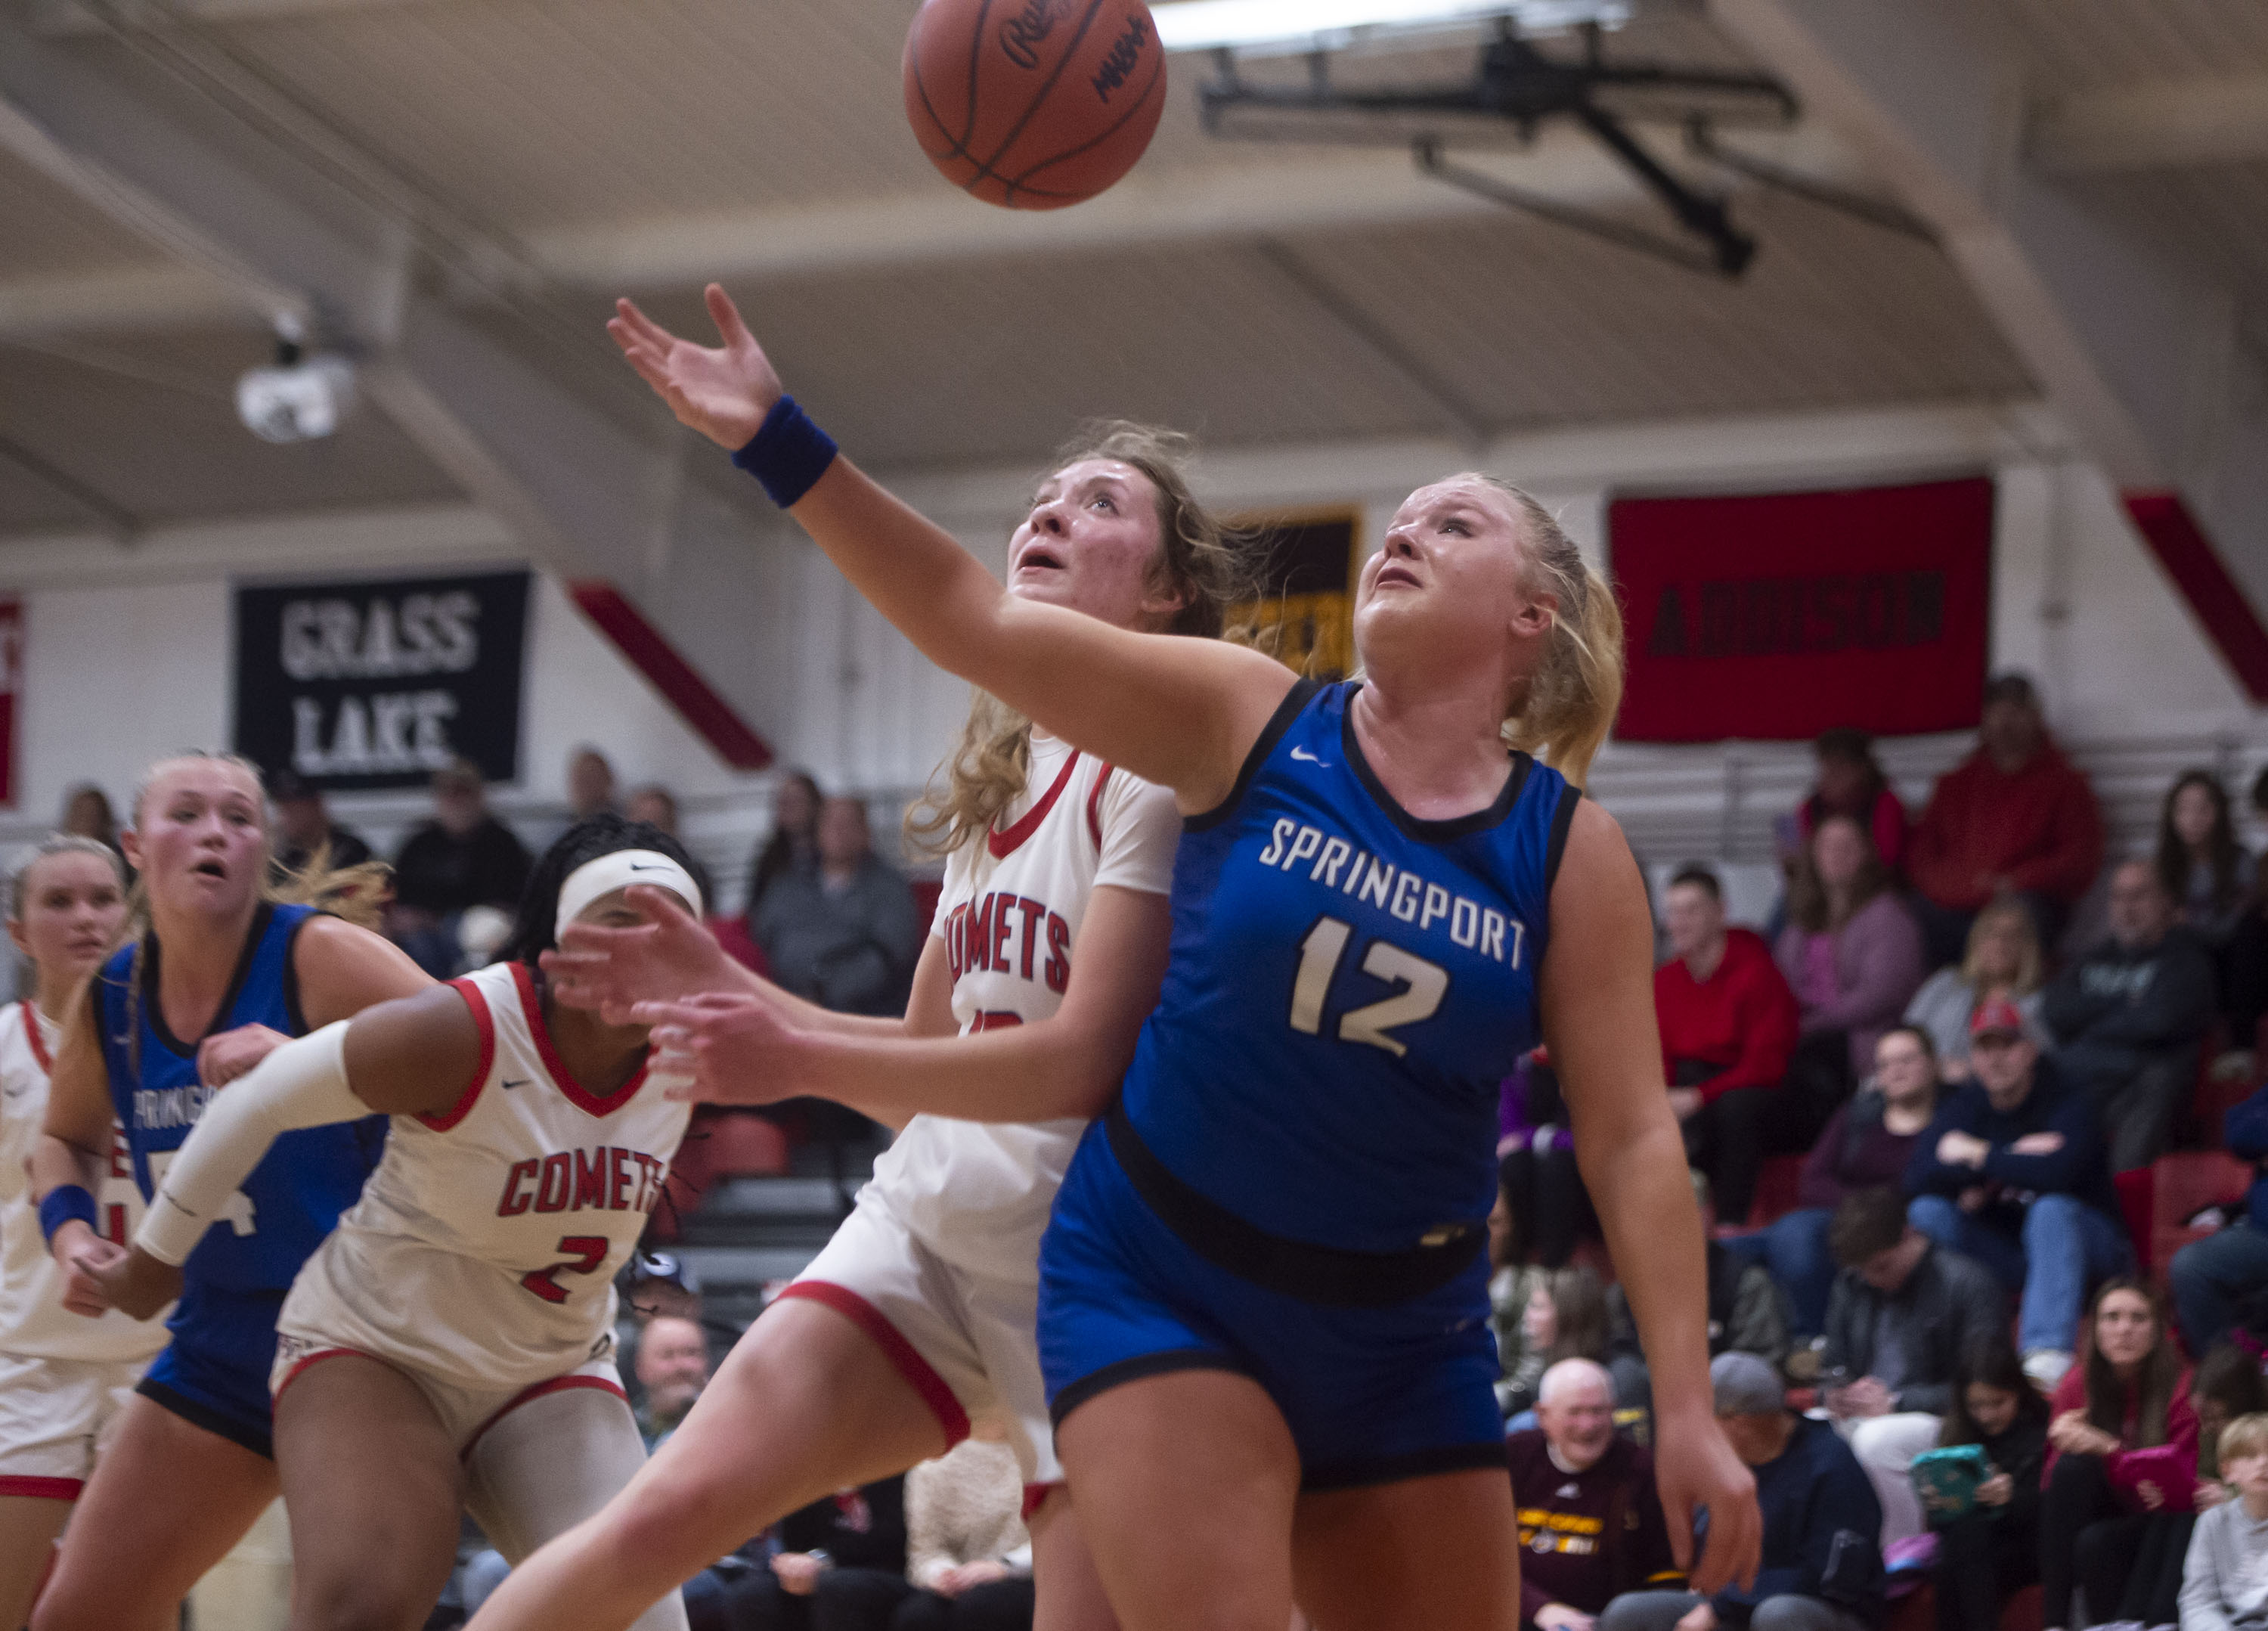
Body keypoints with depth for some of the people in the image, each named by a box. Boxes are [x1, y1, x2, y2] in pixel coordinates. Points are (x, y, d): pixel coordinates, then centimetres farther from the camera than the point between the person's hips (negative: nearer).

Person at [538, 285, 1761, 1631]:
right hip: (1164, 1287, -2)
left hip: (1405, 1339, 3)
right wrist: (781, 443, -18)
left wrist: (1687, 1408, -13)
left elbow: (1632, 1141, -6)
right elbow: (975, 620, -10)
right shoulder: (1252, 719, -5)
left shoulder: (1570, 850, -3)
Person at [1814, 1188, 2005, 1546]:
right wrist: (1838, 1396, 1)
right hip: (1862, 1419, 6)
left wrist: (1895, 1402, -15)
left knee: (1877, 1440, -37)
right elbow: (1835, 1365, 27)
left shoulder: (1967, 1284, -7)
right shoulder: (1851, 1285, 15)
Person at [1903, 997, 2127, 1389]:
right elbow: (1918, 1177, -14)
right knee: (1927, 1211, -16)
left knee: (2051, 1209, -37)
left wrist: (1978, 1156, -19)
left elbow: (2056, 1174, -34)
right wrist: (2013, 1156, -20)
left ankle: (2049, 1354, -48)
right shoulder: (1965, 1106, 2)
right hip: (2001, 1251, 4)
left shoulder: (2068, 1105, -13)